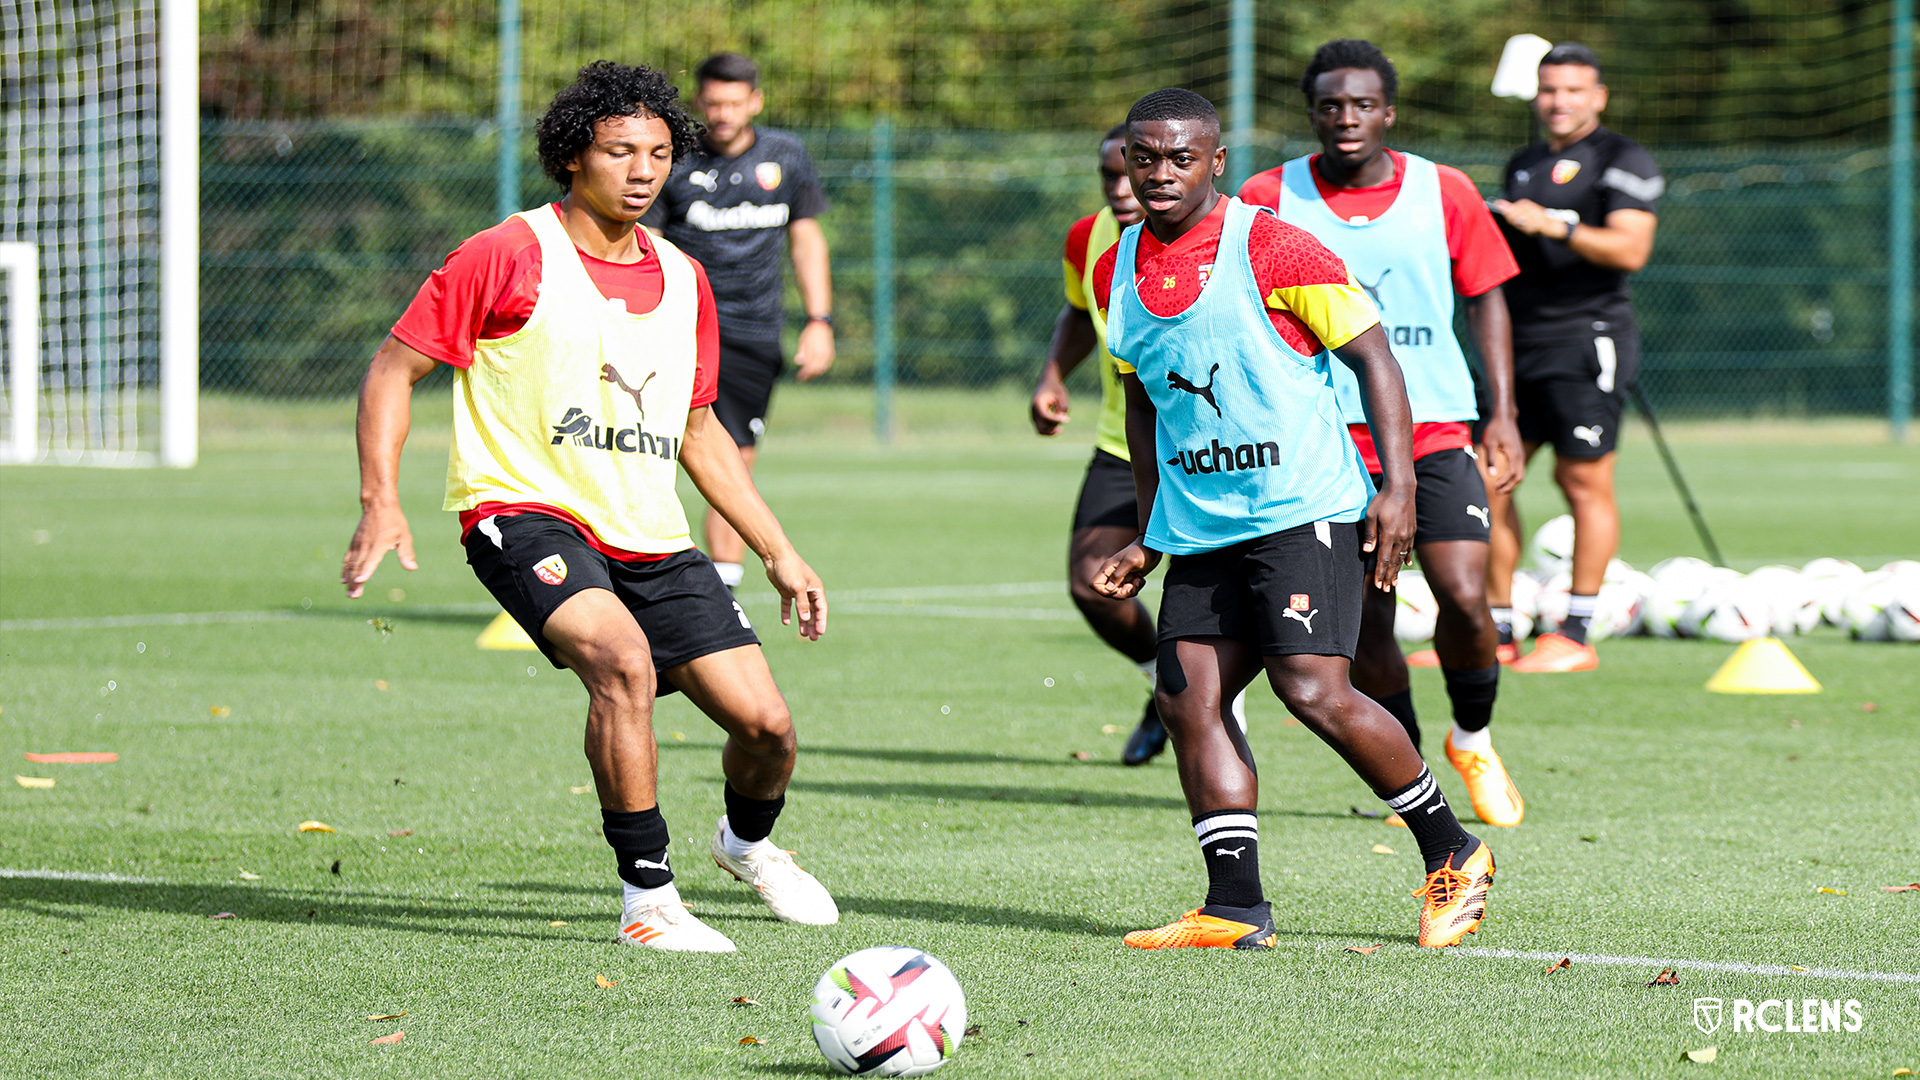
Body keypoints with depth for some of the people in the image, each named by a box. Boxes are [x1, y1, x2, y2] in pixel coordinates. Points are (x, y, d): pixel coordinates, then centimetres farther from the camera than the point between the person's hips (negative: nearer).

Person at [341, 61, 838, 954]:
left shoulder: (682, 282, 11)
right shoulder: (510, 257, -7)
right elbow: (393, 368, -4)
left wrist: (780, 554, 19)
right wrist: (380, 503, -16)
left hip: (650, 537, 6)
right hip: (525, 513, -6)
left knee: (766, 725, -2)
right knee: (623, 658, -34)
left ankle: (748, 842, 34)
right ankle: (647, 898, -22)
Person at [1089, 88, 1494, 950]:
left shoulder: (1268, 247, -9)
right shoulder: (1116, 271, 10)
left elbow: (1372, 352, -7)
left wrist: (1396, 486, -14)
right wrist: (1150, 535, 21)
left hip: (1303, 511, -7)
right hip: (1199, 524, 7)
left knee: (1313, 690, -16)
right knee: (1188, 699, -4)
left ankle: (1453, 854, 1)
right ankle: (1235, 907, 1)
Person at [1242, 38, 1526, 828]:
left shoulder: (1445, 193, 2)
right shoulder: (1269, 199, 0)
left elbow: (1486, 299, 11)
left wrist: (1503, 414, 4)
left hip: (1436, 429, 0)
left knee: (1464, 598, -13)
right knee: (1365, 621, -2)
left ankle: (1474, 742, 14)